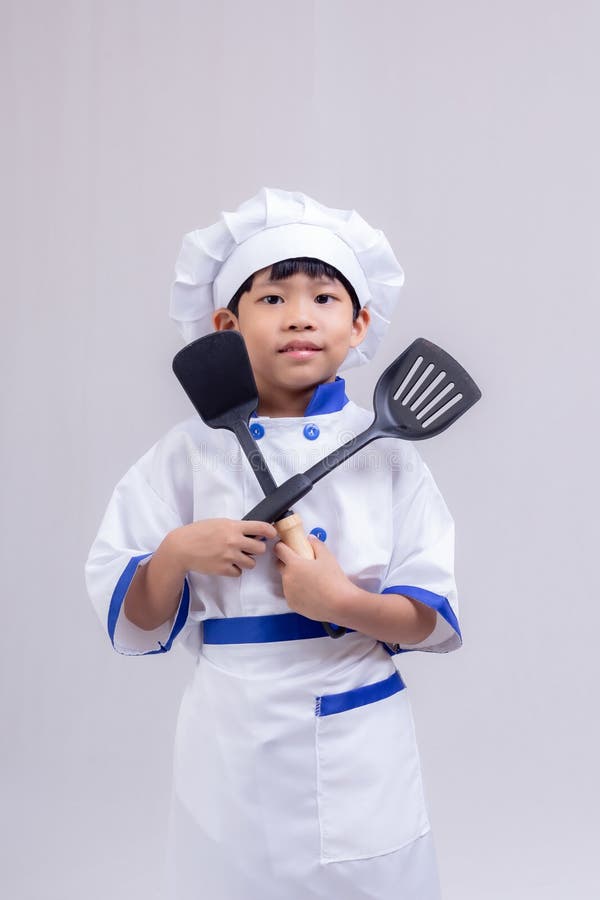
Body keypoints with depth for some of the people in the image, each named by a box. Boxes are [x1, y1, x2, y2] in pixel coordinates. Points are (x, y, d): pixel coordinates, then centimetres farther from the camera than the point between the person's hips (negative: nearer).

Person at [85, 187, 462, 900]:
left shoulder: (383, 451, -2)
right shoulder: (190, 453, -3)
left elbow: (433, 618, -3)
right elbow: (132, 621, -1)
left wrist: (343, 601, -20)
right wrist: (176, 554, -19)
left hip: (361, 748, 1)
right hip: (233, 749, 0)